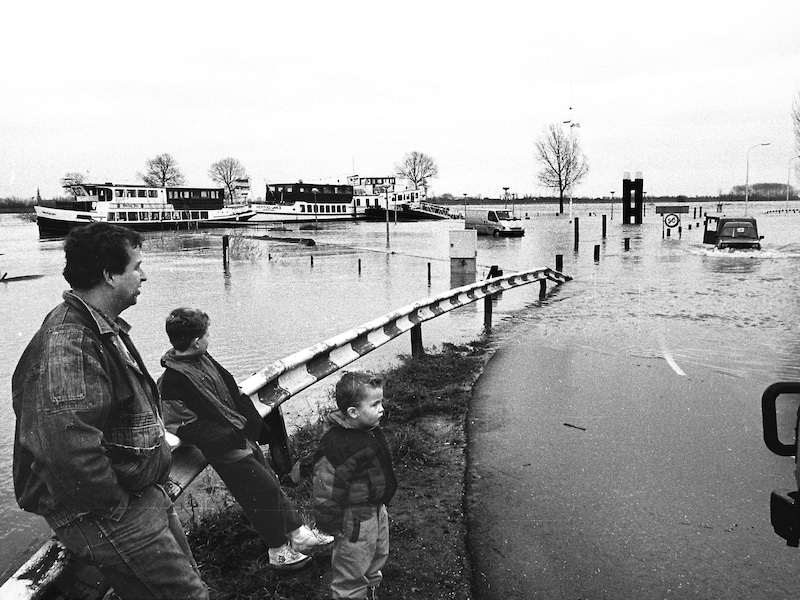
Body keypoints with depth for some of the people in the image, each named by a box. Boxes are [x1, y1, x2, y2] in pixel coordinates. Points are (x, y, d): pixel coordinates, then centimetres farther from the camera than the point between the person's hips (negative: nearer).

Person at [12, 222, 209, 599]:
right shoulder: (67, 341, -25)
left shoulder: (105, 330, 12)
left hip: (142, 494, 10)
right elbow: (68, 443, -35)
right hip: (103, 516, -10)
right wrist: (113, 508, -24)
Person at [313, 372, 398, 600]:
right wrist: (334, 527, -18)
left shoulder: (371, 430, -1)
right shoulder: (336, 446, -31)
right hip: (355, 519, -9)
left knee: (377, 556, 28)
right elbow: (327, 492, -26)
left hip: (377, 509, 9)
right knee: (352, 573, 8)